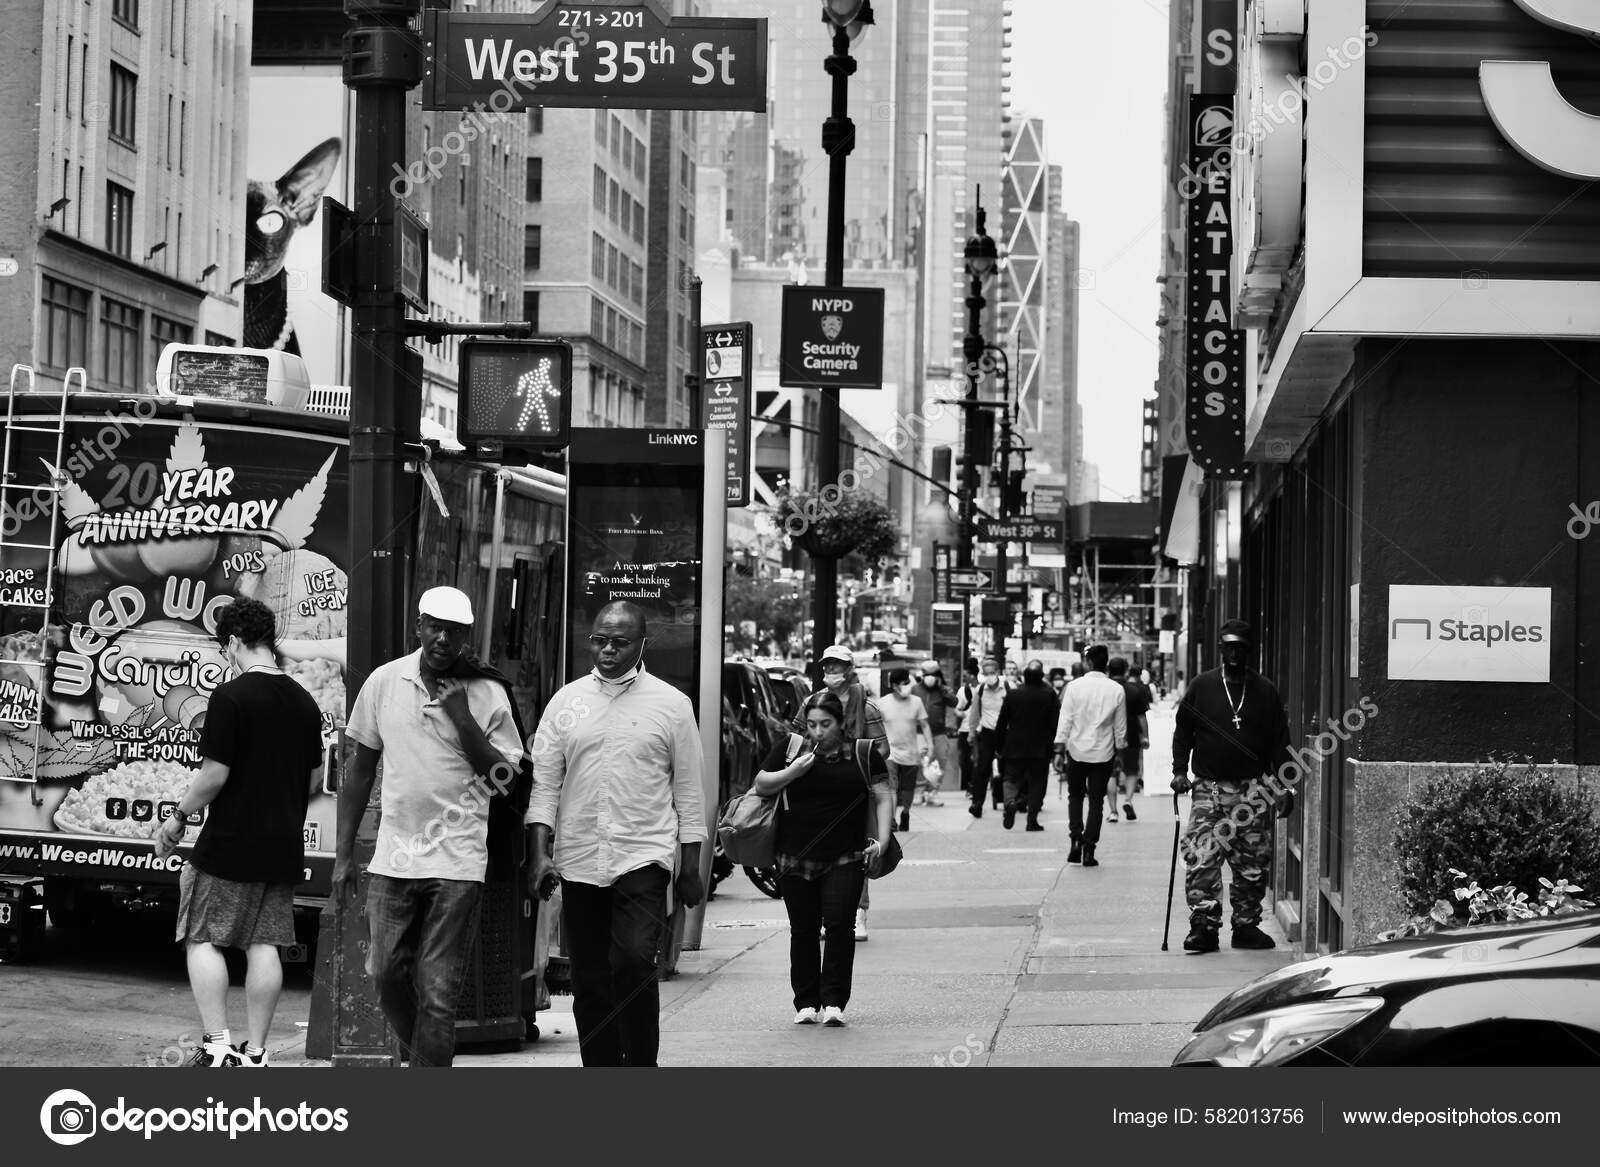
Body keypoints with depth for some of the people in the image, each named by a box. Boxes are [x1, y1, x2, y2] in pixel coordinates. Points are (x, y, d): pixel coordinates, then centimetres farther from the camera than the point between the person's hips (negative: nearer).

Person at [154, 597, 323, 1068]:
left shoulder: (231, 697, -13)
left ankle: (217, 1044, -4)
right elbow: (315, 776, 15)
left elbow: (215, 773, -16)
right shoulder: (303, 701, 9)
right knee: (265, 945, 7)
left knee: (203, 940, 3)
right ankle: (255, 1052, 9)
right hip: (284, 844, 6)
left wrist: (178, 818, -3)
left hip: (231, 843, -6)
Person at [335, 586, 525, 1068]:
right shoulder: (384, 682, 5)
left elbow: (505, 777, -4)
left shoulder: (487, 695, -2)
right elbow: (360, 770, 12)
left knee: (438, 992, -3)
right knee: (386, 973, 5)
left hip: (457, 862, -3)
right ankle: (423, 1056, 32)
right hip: (393, 857, 3)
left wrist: (461, 717, -13)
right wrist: (343, 853, 10)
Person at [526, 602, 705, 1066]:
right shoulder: (566, 702, 8)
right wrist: (540, 853, -3)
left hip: (644, 857, -3)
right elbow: (544, 783, 7)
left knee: (634, 961, -19)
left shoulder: (671, 705, 3)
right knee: (588, 980, 6)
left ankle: (641, 1067, -9)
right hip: (579, 860, 3)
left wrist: (691, 867, 3)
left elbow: (689, 792, 6)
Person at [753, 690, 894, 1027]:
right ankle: (806, 1002, 12)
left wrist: (881, 841, -4)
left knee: (838, 923, -11)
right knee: (803, 929, 4)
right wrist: (792, 772, -8)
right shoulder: (790, 749, 7)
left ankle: (834, 1001, -7)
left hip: (845, 859, -2)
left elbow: (883, 797, 6)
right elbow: (761, 785, 9)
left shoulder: (863, 754, 4)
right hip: (797, 857, 2)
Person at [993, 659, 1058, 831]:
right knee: (1037, 783, 9)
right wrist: (1051, 744, 8)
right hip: (1041, 749, 0)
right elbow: (1054, 724, -5)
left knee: (1012, 779, 11)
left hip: (1015, 747, 0)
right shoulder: (1049, 695, -8)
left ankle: (1010, 802, -18)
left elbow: (1001, 723, -1)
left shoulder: (1013, 694, -5)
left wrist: (999, 746, 9)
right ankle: (1032, 820, 8)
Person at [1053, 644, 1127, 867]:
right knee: (1096, 800, 6)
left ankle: (1076, 840, 0)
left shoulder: (1075, 686, -8)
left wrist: (1059, 747, -1)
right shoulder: (1117, 690, -4)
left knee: (1075, 796, 15)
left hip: (1077, 750, 0)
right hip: (1103, 754, 0)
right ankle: (1089, 849, 3)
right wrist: (1119, 749, 14)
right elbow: (1121, 726, 2)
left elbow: (1065, 719, -7)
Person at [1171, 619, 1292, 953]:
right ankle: (1204, 927, -9)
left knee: (1253, 864, 3)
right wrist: (1180, 770, -1)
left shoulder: (1265, 692, 7)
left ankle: (1246, 926, 13)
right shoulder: (1201, 687, 7)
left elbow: (1279, 741, 8)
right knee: (1201, 860, -11)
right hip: (1209, 788, -1)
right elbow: (1183, 731, 12)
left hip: (1252, 791, 1)